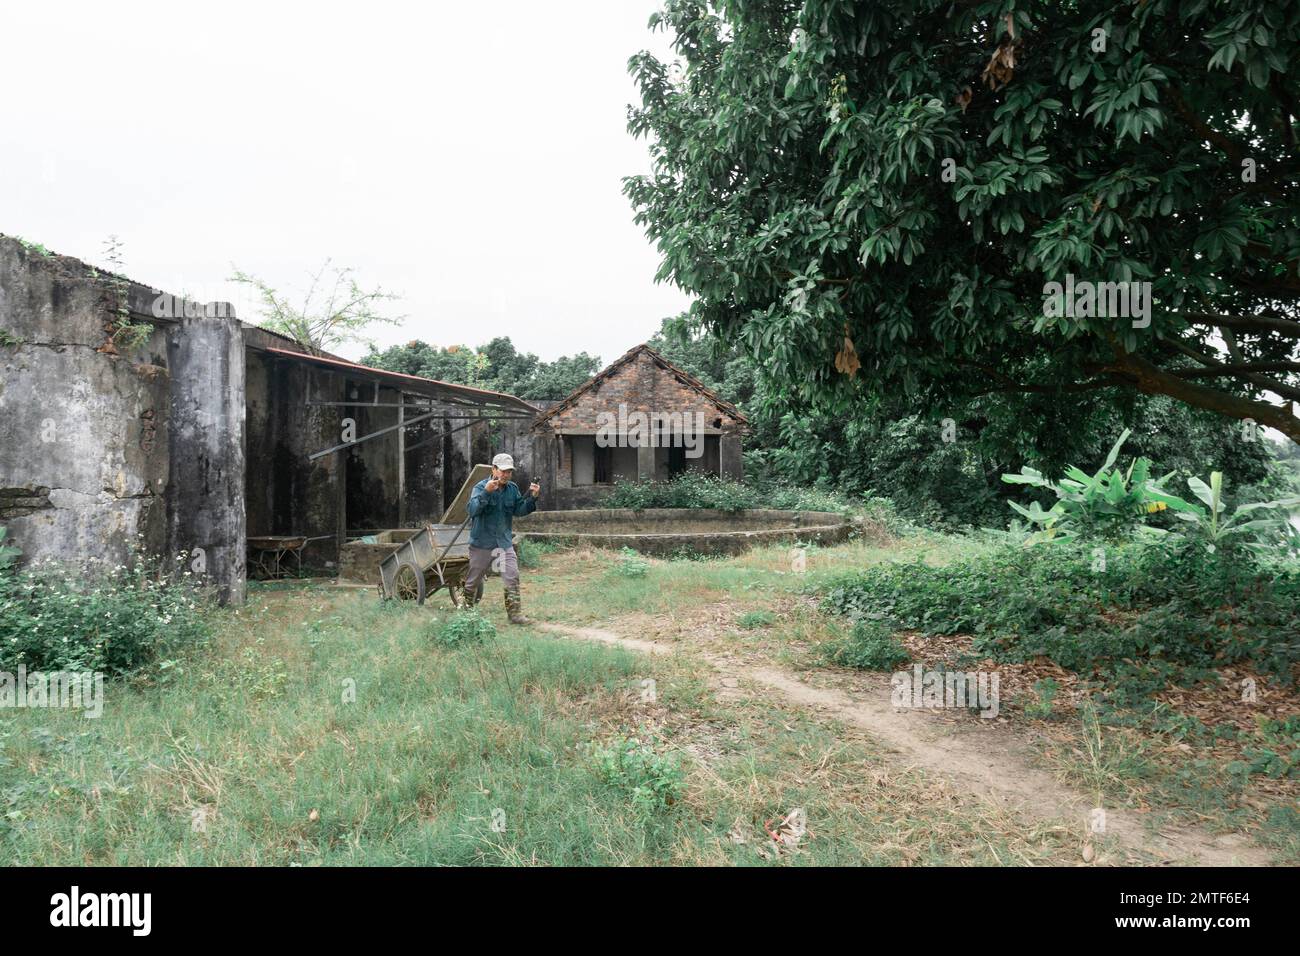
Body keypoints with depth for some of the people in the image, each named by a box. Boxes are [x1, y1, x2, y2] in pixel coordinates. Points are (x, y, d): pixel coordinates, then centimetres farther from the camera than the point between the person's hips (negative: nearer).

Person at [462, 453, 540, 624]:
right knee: (473, 579, 12)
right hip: (482, 542, -3)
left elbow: (519, 510, 1)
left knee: (512, 578, -8)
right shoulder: (481, 487, -13)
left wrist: (532, 498, -14)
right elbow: (472, 510, -26)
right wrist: (486, 492, -40)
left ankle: (515, 614, -4)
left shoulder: (513, 489, 2)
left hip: (505, 542, 3)